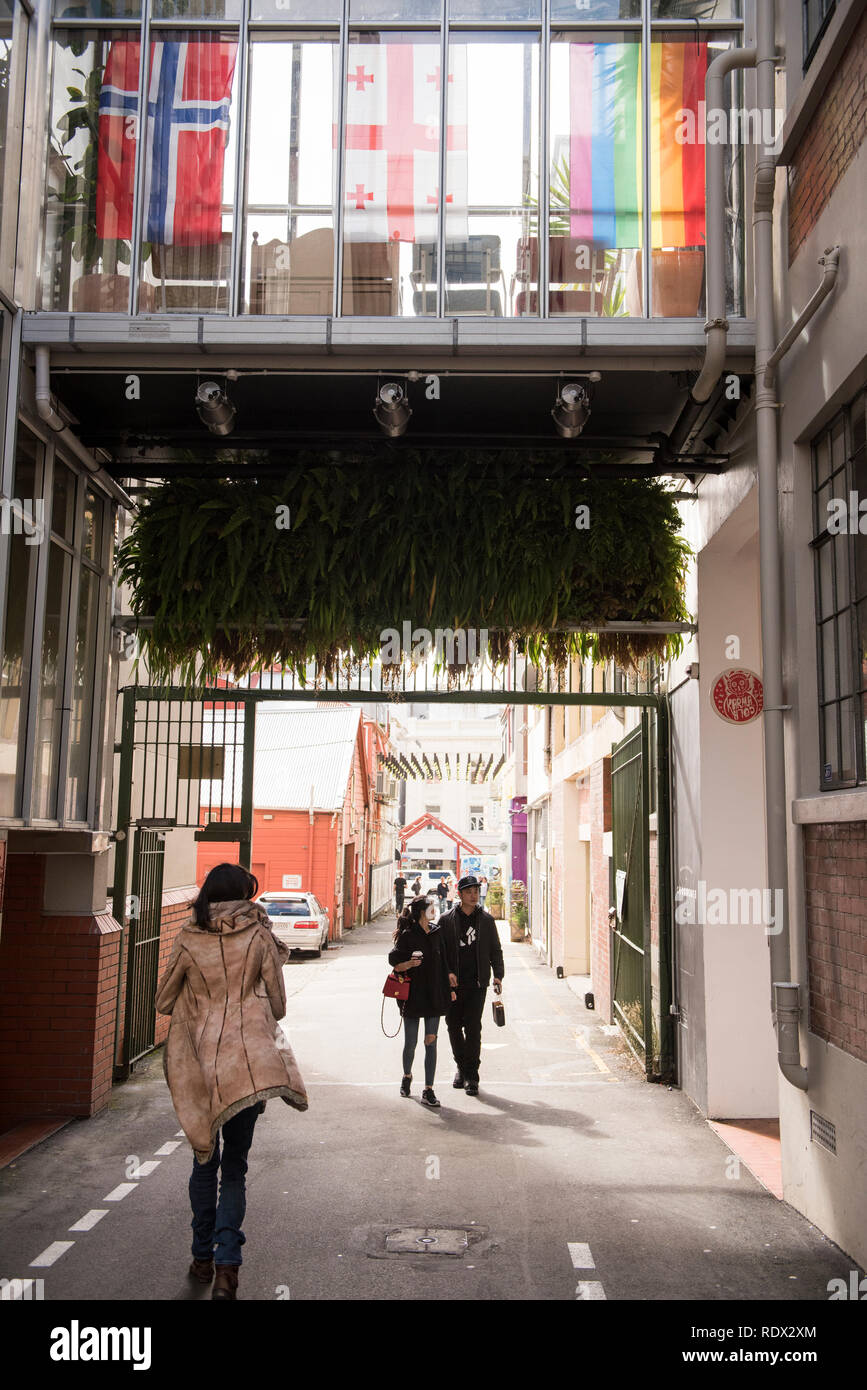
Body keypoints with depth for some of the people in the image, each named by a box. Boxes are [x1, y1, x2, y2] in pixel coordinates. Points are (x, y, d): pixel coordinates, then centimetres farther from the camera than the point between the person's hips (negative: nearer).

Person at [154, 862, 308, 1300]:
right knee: (235, 1166, 8)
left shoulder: (188, 940, -1)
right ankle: (227, 1264, -3)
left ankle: (203, 1257, 26)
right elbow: (278, 1005, 3)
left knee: (204, 1161, 18)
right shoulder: (260, 937, -3)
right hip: (248, 1062, -1)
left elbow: (163, 1001, 8)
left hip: (198, 1063, 1)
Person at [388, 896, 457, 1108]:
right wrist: (409, 964, -24)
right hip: (413, 995, -3)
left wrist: (450, 987, 12)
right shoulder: (407, 935, -7)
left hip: (434, 995, 3)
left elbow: (445, 962, 14)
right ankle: (407, 1076, 33)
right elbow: (395, 964, -5)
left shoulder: (437, 932, 7)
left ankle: (428, 1090, 3)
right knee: (410, 1043, 5)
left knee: (431, 1043, 0)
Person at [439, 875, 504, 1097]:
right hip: (453, 983, 1)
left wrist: (497, 975, 0)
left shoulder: (486, 920, 7)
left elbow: (495, 950, 12)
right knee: (454, 1026, 8)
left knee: (473, 1028, -6)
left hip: (477, 983, -1)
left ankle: (471, 1075, 2)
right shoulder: (447, 920, 3)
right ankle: (462, 1066, 28)